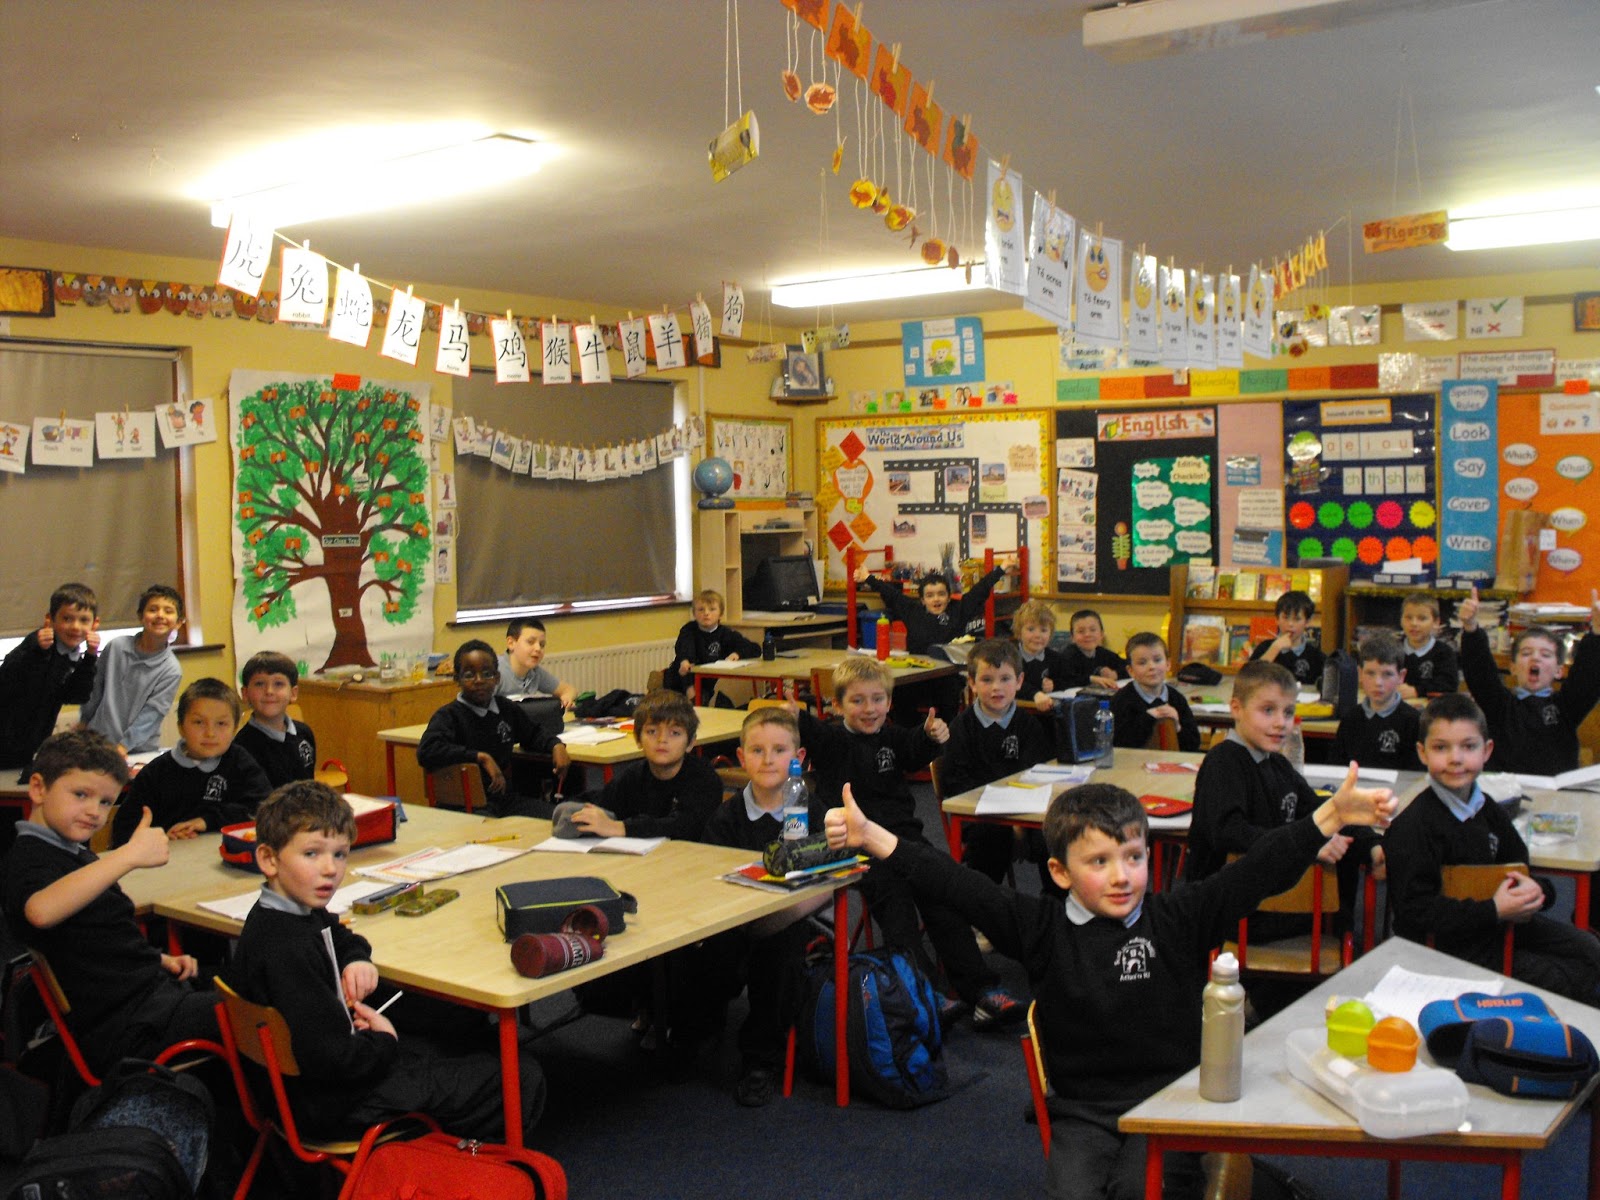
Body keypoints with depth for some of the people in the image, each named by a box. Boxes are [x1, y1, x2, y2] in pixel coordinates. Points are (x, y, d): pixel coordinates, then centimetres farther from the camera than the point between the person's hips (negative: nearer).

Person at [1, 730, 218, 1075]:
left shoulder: (77, 854, 17)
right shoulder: (30, 859, -15)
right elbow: (41, 911, -40)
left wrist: (158, 960, 10)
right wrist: (129, 855, -44)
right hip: (122, 1027, -10)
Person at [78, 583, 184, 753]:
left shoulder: (172, 670, -9)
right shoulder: (116, 647, -2)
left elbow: (151, 715, -11)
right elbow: (95, 689, 11)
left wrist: (124, 747, -18)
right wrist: (84, 722, 18)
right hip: (97, 742, 1)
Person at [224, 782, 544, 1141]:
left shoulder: (301, 914, 1)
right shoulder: (288, 952, -30)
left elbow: (343, 937, 25)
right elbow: (332, 1059, -33)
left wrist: (356, 960, 2)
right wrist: (384, 1040, -13)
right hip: (336, 1106, -10)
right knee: (523, 1081, -8)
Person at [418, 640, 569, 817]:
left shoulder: (507, 710, 13)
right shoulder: (449, 716, -5)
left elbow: (532, 735, 33)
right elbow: (426, 752, -24)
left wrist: (556, 746, 11)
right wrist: (481, 757, -21)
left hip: (507, 797, 6)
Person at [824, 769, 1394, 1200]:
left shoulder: (1179, 918, 0)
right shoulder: (1040, 927, -2)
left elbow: (1258, 871, -8)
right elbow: (953, 886, -11)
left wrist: (1332, 815, -19)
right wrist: (870, 836, -22)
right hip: (1083, 1108, 1)